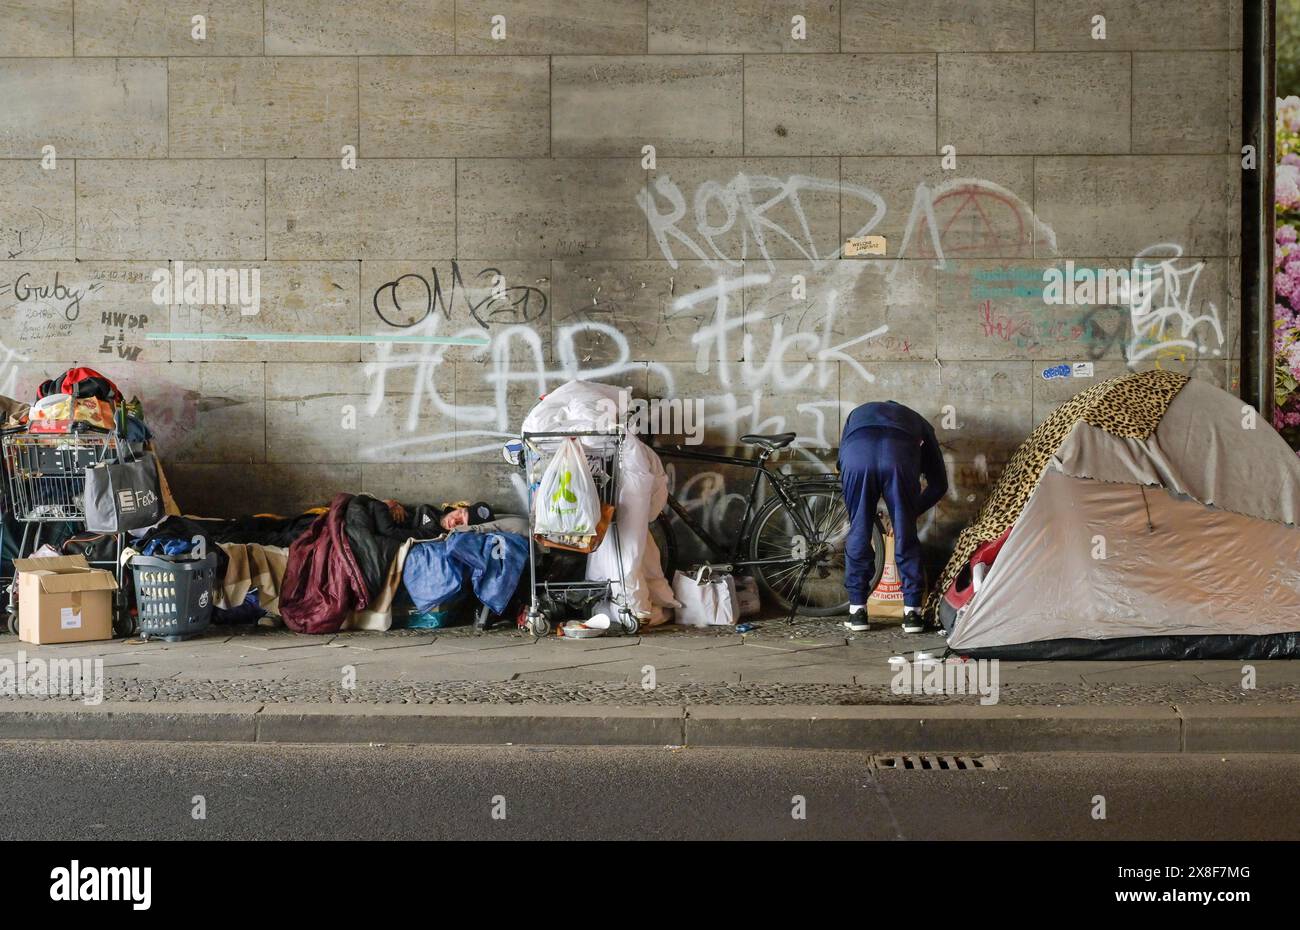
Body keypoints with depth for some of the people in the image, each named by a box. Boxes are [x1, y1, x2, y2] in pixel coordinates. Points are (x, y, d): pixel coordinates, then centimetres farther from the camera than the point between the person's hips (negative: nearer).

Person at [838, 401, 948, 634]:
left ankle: (857, 611, 17)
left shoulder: (858, 413, 43)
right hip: (899, 455, -1)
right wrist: (913, 511, 46)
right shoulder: (918, 422, 39)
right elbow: (938, 484, 34)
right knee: (906, 536, 13)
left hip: (857, 455, 1)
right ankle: (912, 613, 14)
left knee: (858, 533, 15)